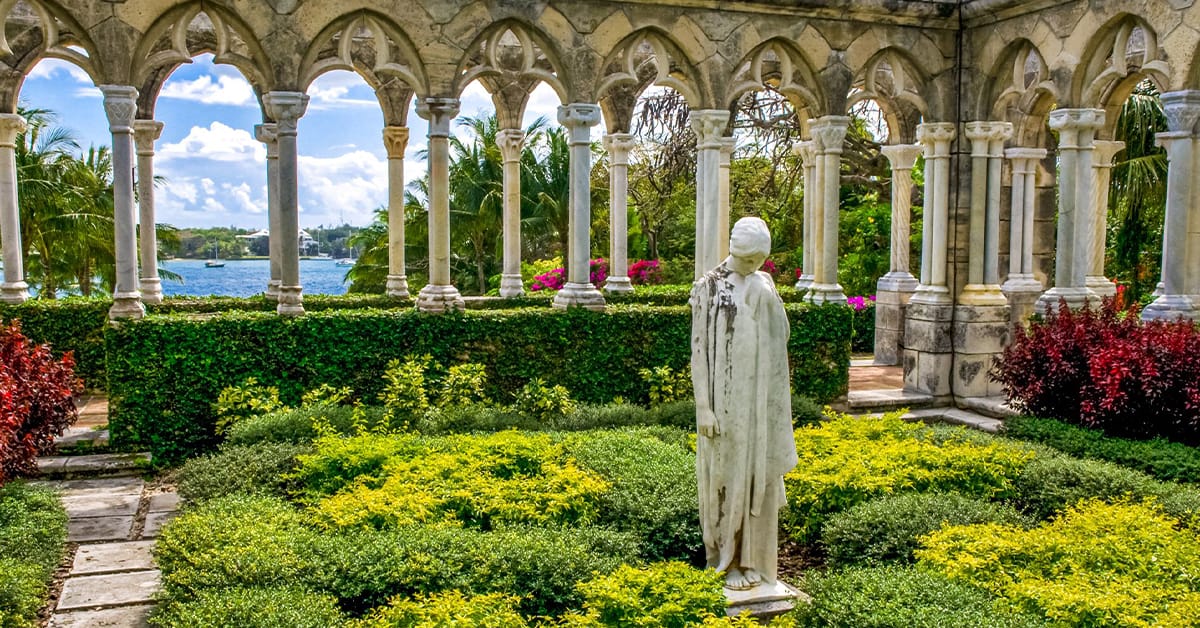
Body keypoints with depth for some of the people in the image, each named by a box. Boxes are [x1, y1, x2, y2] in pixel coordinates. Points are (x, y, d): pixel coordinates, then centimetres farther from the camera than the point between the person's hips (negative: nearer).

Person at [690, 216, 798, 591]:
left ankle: (754, 558, 21)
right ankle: (730, 560, 16)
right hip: (727, 398, -5)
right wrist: (704, 407, -14)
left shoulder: (764, 286, 7)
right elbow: (699, 349, -11)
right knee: (728, 474, 3)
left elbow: (780, 339, 9)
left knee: (759, 474, 10)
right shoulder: (708, 288, -9)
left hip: (761, 398, 5)